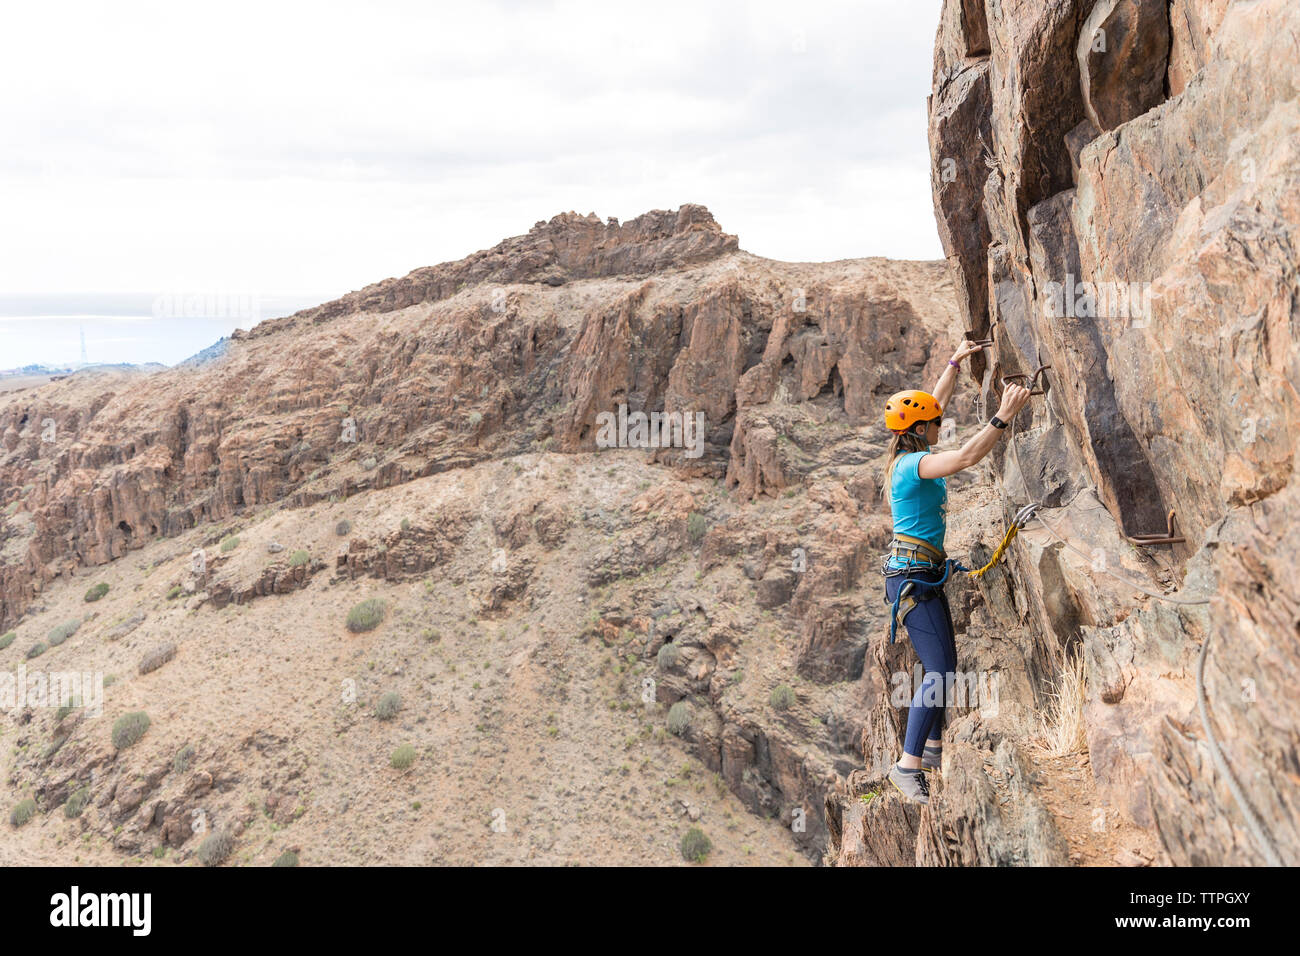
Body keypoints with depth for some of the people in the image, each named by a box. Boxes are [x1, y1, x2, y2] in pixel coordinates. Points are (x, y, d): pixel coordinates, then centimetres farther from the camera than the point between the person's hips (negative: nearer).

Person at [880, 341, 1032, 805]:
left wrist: (955, 362, 31)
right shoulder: (915, 464, -17)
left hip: (921, 575, 11)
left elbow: (935, 403, 25)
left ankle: (933, 746, 28)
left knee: (943, 662, 17)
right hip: (914, 576, -11)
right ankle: (908, 764, -12)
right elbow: (966, 458, -33)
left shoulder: (906, 456, 11)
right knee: (941, 669, -13)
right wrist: (1003, 416, -33)